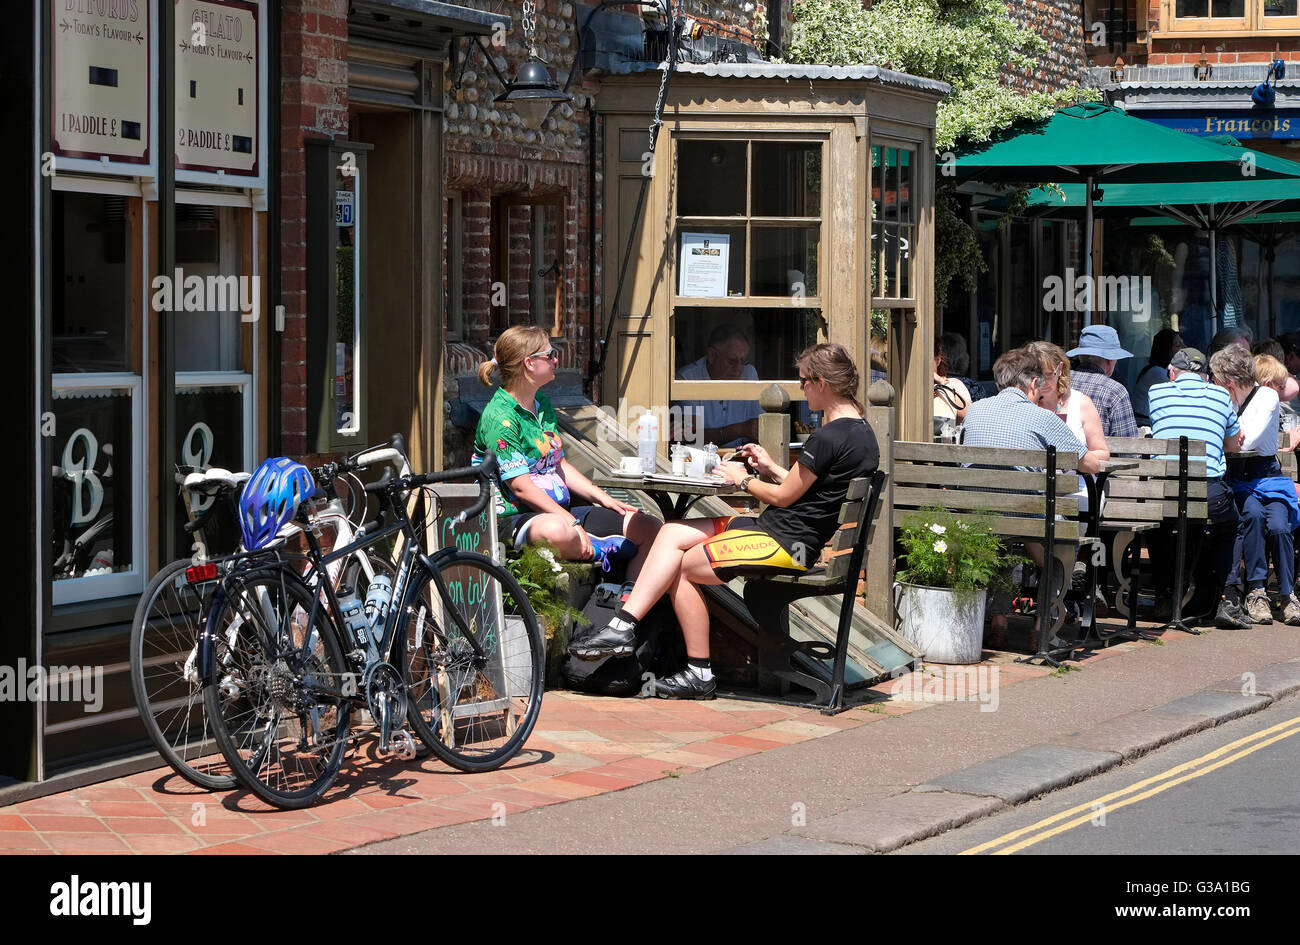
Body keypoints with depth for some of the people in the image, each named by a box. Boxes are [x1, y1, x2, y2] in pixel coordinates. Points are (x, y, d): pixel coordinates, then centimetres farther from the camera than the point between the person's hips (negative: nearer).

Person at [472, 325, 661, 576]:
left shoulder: (543, 404, 16)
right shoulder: (500, 417, -13)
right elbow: (521, 486, -19)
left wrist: (603, 498, 7)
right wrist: (572, 523, -24)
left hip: (560, 507, 9)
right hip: (515, 516, -9)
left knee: (650, 528, -3)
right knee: (558, 532, -44)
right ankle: (614, 549, -19)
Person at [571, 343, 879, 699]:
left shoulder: (828, 438, -20)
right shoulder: (860, 431, 12)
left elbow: (784, 497, -13)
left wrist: (744, 480, 4)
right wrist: (770, 468, 16)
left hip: (786, 543, -11)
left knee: (681, 565, -4)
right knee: (672, 533, 5)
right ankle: (623, 626, -6)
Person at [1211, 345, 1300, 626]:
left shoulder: (1267, 396, -4)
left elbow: (1247, 441, -16)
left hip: (1266, 477, -2)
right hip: (1234, 479, 2)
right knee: (1253, 513, -31)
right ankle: (1256, 591, -26)